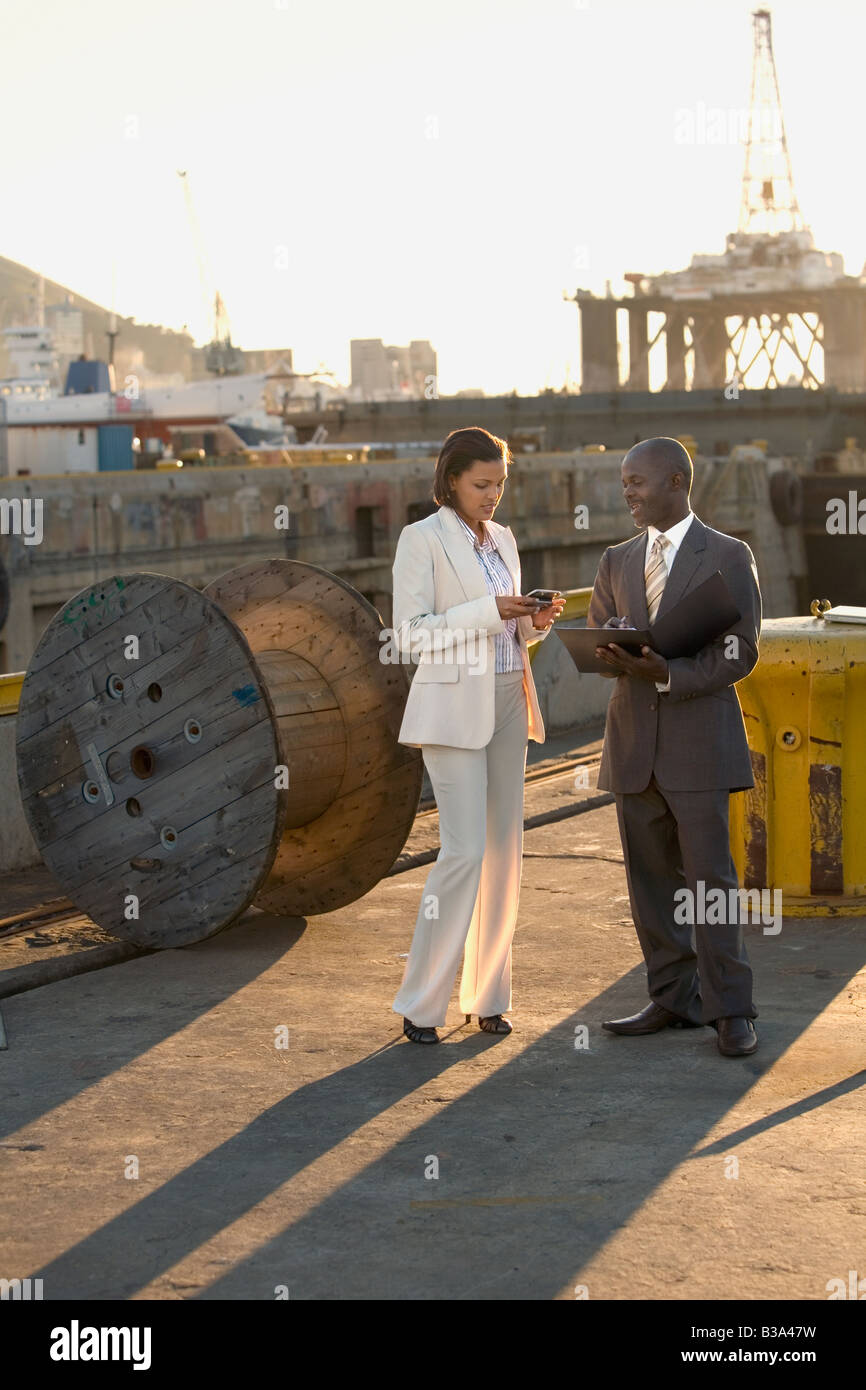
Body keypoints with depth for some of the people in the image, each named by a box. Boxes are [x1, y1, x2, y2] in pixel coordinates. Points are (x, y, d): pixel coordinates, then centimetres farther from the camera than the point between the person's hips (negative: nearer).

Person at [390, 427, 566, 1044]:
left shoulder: (503, 539, 13)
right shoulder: (422, 539, -8)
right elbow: (411, 634, -13)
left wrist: (537, 620, -3)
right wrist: (490, 611, -21)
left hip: (506, 707, 7)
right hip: (452, 708, -7)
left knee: (505, 850, 6)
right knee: (465, 851, -13)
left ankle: (486, 995, 14)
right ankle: (421, 1003, -4)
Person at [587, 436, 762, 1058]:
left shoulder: (729, 557, -1)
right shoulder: (618, 561, 15)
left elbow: (741, 651, -8)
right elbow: (594, 640, 12)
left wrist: (670, 674, -21)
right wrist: (612, 655, -12)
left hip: (700, 739, -5)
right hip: (634, 743, 5)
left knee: (709, 877, -5)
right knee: (652, 878, 8)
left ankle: (731, 1011, 1)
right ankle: (674, 1000, 16)